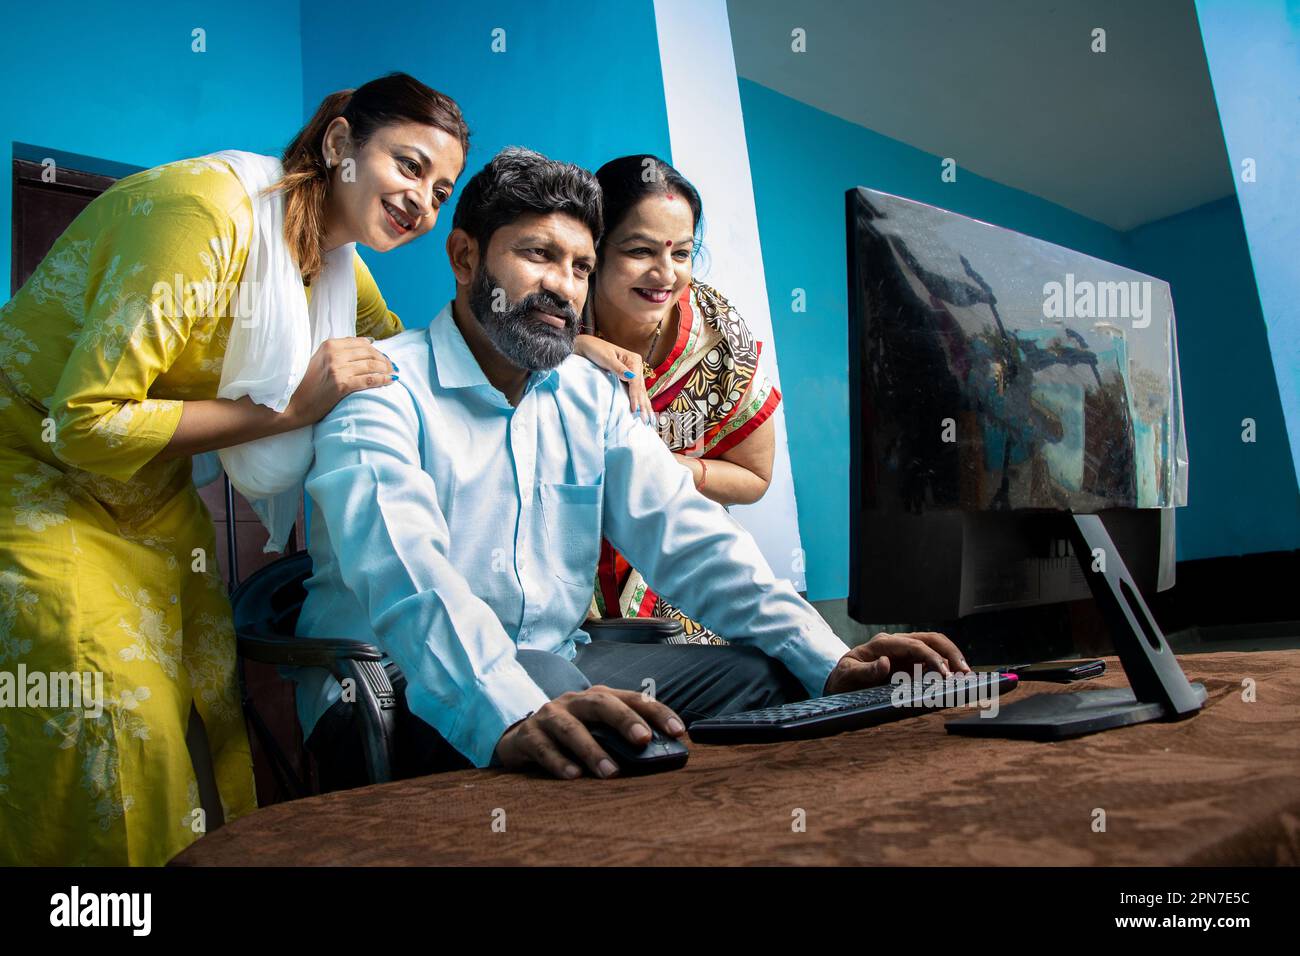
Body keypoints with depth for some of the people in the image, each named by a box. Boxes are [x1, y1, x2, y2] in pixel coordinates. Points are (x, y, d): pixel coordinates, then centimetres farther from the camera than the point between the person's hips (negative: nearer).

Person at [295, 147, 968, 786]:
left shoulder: (592, 396, 11)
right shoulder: (383, 388, -11)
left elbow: (686, 537, 2)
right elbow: (404, 572, -29)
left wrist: (827, 661, -13)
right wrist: (512, 714, -48)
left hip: (559, 670, 6)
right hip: (391, 688, -6)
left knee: (766, 677, -9)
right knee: (547, 682, -37)